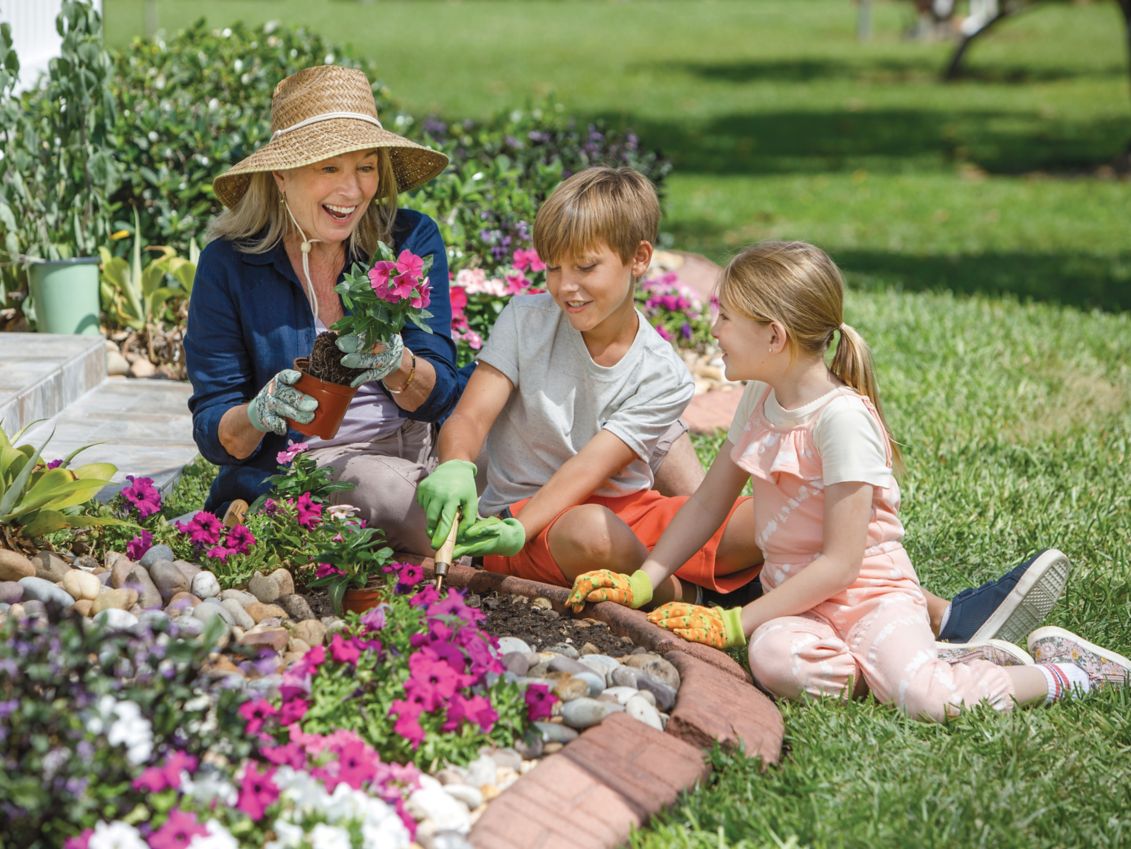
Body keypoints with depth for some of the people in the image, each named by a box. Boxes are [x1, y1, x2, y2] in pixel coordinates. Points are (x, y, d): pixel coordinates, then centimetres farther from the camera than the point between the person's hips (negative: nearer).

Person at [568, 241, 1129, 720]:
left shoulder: (842, 418, -19)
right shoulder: (758, 399, 7)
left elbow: (840, 563, -19)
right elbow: (707, 504, 13)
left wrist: (737, 621, -18)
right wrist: (641, 581, 1)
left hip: (870, 594, -6)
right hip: (798, 598, 6)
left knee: (925, 699, -31)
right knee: (774, 659, -31)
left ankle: (1063, 671, 0)